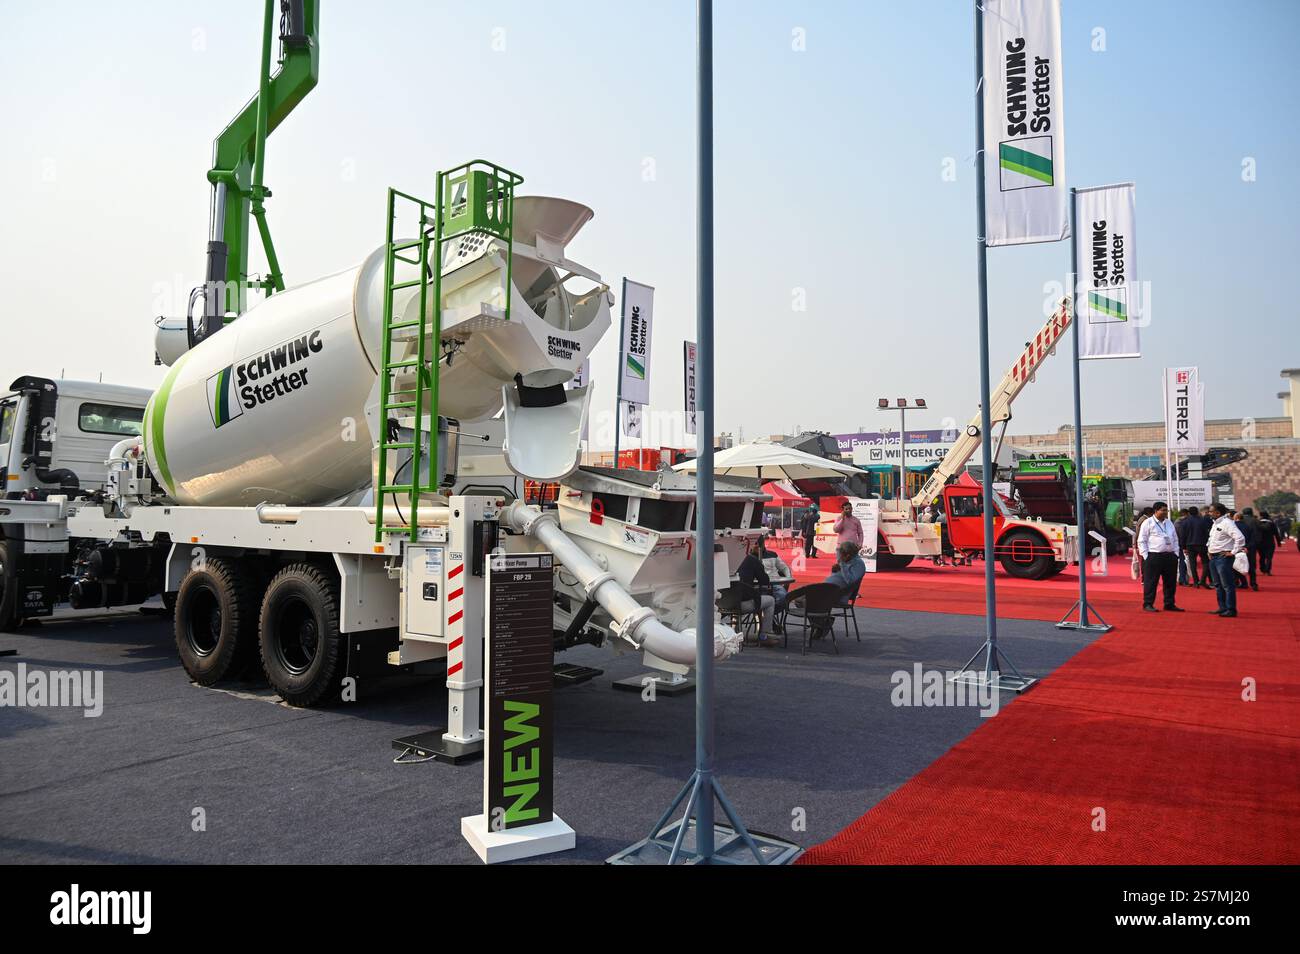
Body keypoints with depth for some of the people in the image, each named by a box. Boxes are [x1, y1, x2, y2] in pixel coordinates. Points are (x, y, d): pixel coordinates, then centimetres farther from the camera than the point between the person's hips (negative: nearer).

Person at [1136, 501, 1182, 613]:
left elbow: (1175, 539, 22)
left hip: (1170, 556, 6)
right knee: (1150, 582, -3)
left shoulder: (1169, 523, 17)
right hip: (1153, 557, -6)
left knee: (1171, 582, 10)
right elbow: (1141, 541, -6)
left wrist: (1176, 553, 10)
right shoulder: (1148, 523, -3)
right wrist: (1146, 556, -11)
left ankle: (1169, 604, 20)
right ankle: (1148, 604, 4)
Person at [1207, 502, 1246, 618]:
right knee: (1218, 585, 14)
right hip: (1213, 557, 10)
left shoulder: (1227, 523, -15)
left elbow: (1240, 537, -25)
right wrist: (1209, 549, 19)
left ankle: (1231, 610, -2)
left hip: (1223, 557, -10)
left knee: (1227, 585, -6)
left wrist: (1233, 552, -19)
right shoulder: (1215, 523, 15)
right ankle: (1222, 608, 22)